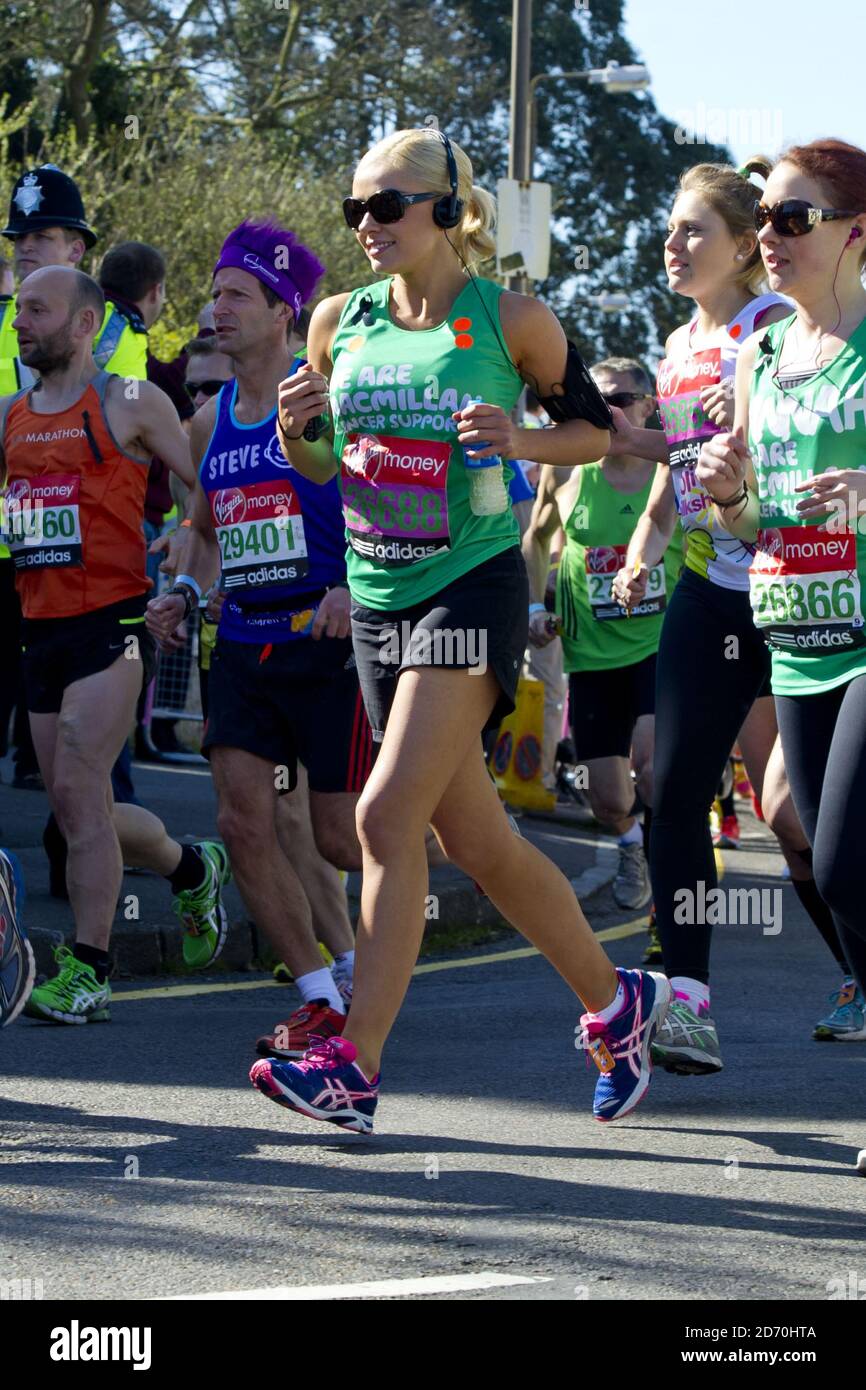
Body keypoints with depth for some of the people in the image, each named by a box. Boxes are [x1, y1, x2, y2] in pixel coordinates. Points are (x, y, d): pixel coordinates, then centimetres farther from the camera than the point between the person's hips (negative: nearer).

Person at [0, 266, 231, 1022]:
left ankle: (88, 970, -12)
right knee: (78, 810, 9)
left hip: (112, 621, -7)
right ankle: (192, 867, 36)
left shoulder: (131, 404, -2)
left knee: (78, 786, -17)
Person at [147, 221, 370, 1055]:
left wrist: (356, 587, -23)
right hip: (243, 648, 6)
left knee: (341, 838, -3)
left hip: (327, 643, -6)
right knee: (244, 824, -6)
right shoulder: (210, 420, 12)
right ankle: (322, 999, 2)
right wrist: (184, 592, 8)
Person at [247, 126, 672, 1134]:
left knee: (387, 817, -19)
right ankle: (616, 1005, 28)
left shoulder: (510, 320, -5)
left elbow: (594, 427, 5)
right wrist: (294, 429, -7)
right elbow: (317, 462, 16)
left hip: (471, 588, -6)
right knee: (474, 840, 10)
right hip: (378, 598, 6)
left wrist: (520, 440, -15)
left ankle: (353, 1068, -19)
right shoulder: (341, 321, 7)